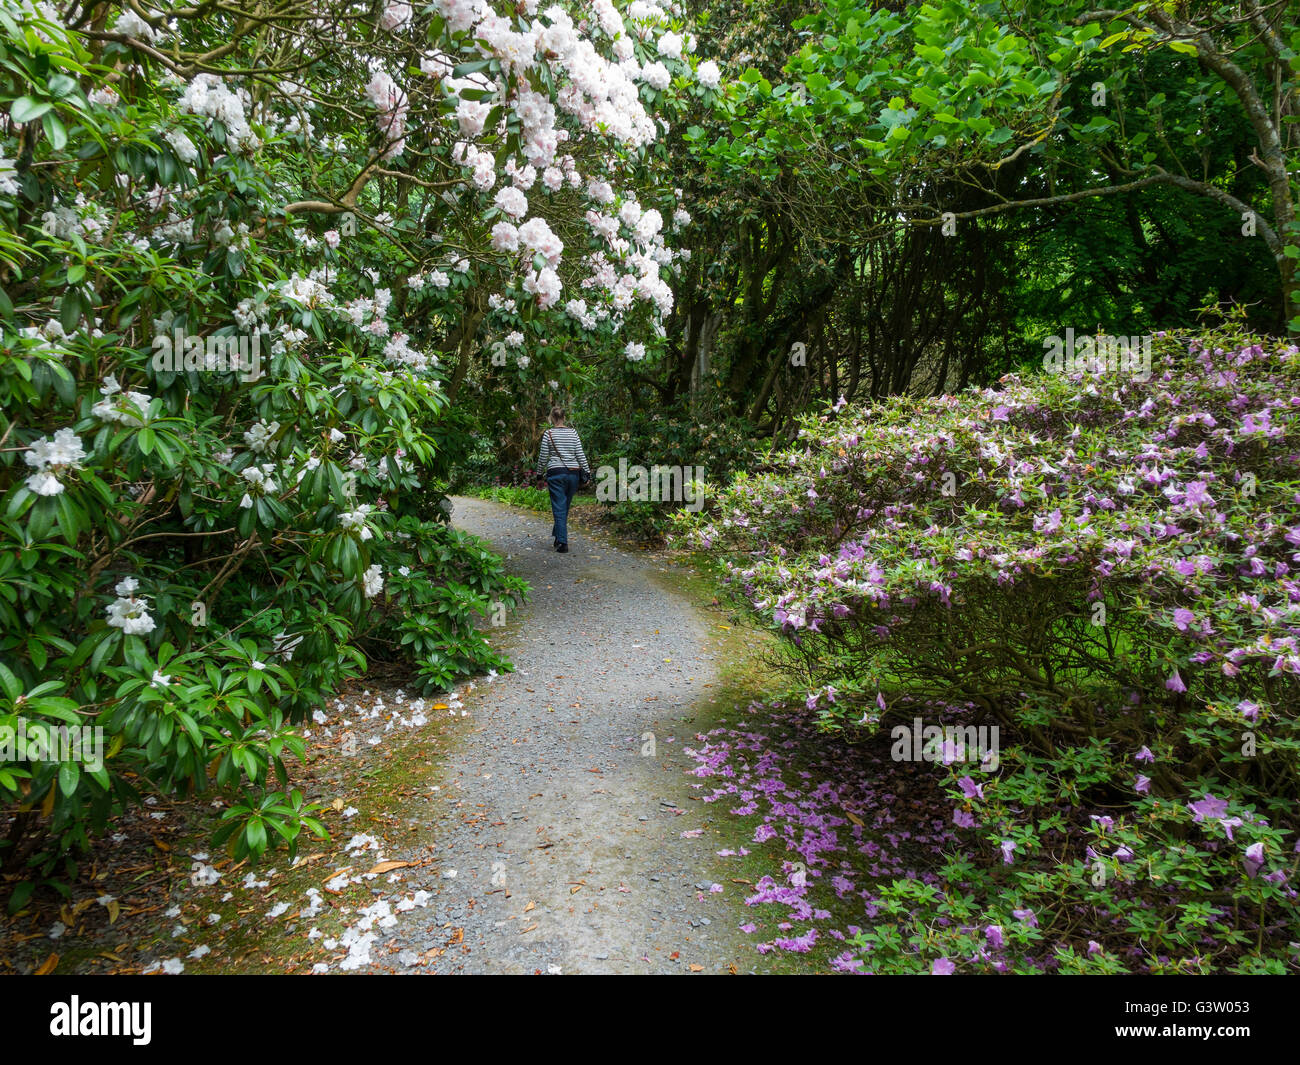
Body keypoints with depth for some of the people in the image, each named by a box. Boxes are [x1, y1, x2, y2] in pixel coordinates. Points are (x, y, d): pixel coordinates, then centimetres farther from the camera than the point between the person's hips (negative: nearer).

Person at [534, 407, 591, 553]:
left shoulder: (548, 434, -3)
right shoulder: (573, 433, 4)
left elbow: (543, 457, -1)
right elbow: (580, 455, 2)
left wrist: (539, 473, 12)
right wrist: (587, 472, 6)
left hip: (556, 473, -3)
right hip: (573, 473, 3)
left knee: (559, 509, -2)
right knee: (565, 507, 17)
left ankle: (562, 542, -10)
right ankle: (558, 536, 31)